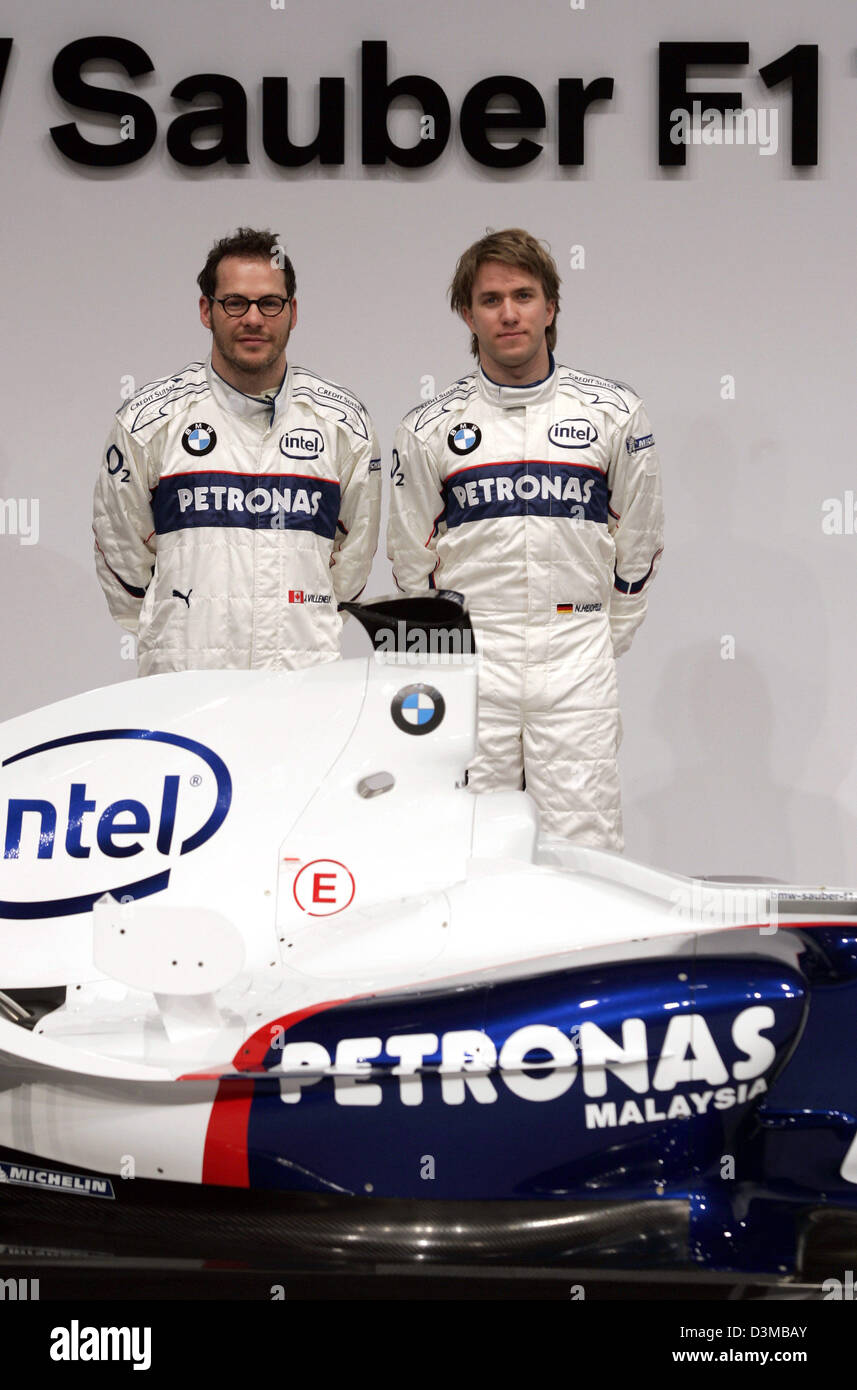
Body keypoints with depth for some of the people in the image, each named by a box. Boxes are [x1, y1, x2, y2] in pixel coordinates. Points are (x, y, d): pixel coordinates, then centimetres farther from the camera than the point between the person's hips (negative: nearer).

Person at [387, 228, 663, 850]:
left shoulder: (614, 412, 5)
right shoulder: (430, 428, 6)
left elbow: (637, 542, 12)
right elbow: (412, 559, 14)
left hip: (576, 666, 0)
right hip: (468, 667, 0)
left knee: (585, 849, -2)